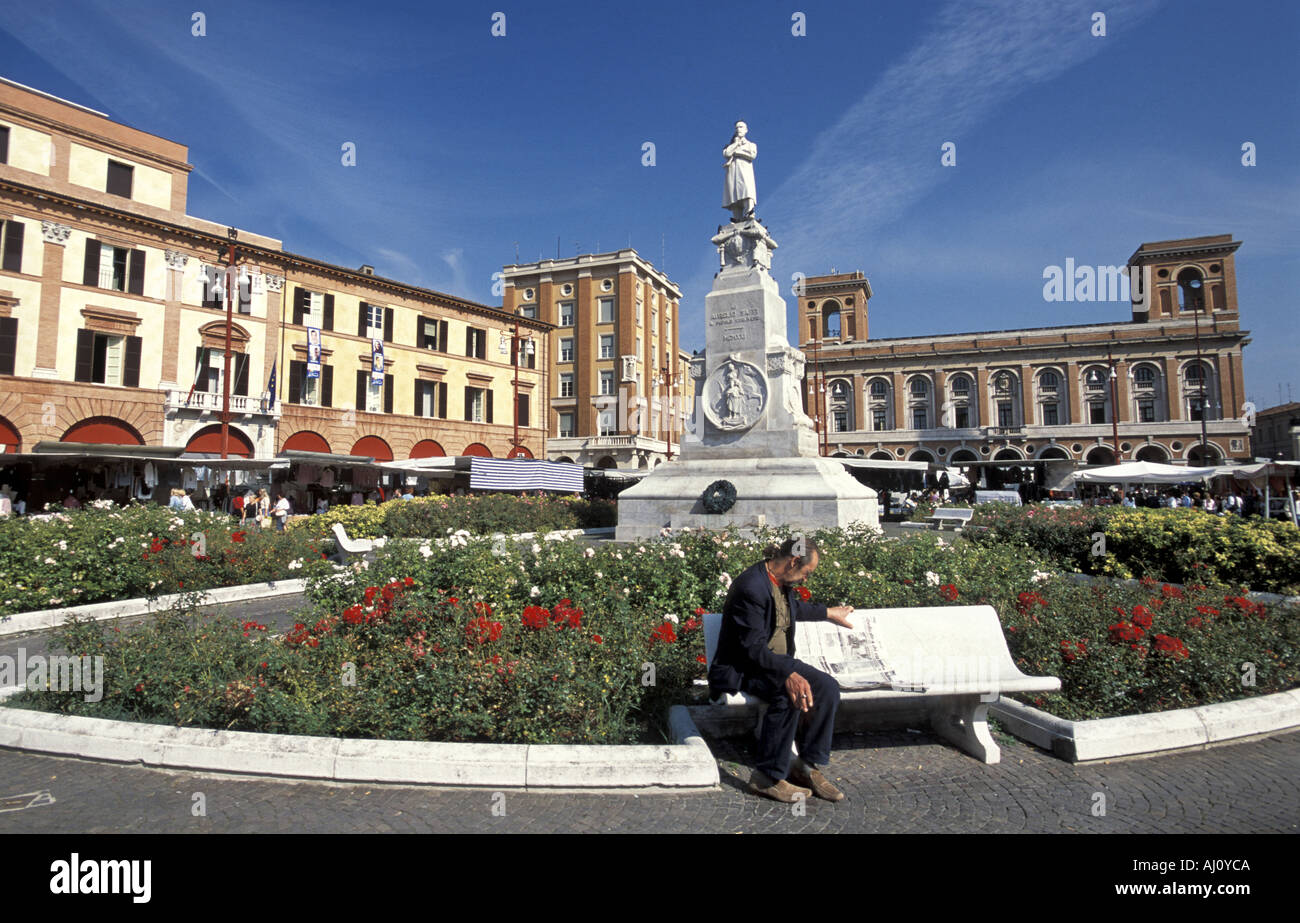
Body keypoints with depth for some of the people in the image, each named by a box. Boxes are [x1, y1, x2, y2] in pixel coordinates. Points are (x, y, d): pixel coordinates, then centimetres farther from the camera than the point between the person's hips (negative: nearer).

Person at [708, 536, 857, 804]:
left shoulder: (783, 583, 5)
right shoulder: (751, 587, -25)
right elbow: (752, 648, -29)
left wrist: (829, 613, 38)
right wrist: (789, 674, -40)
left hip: (778, 661, 9)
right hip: (742, 668, -9)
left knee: (828, 687, -11)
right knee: (790, 695, -33)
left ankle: (807, 766, 1)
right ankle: (767, 777, -18)